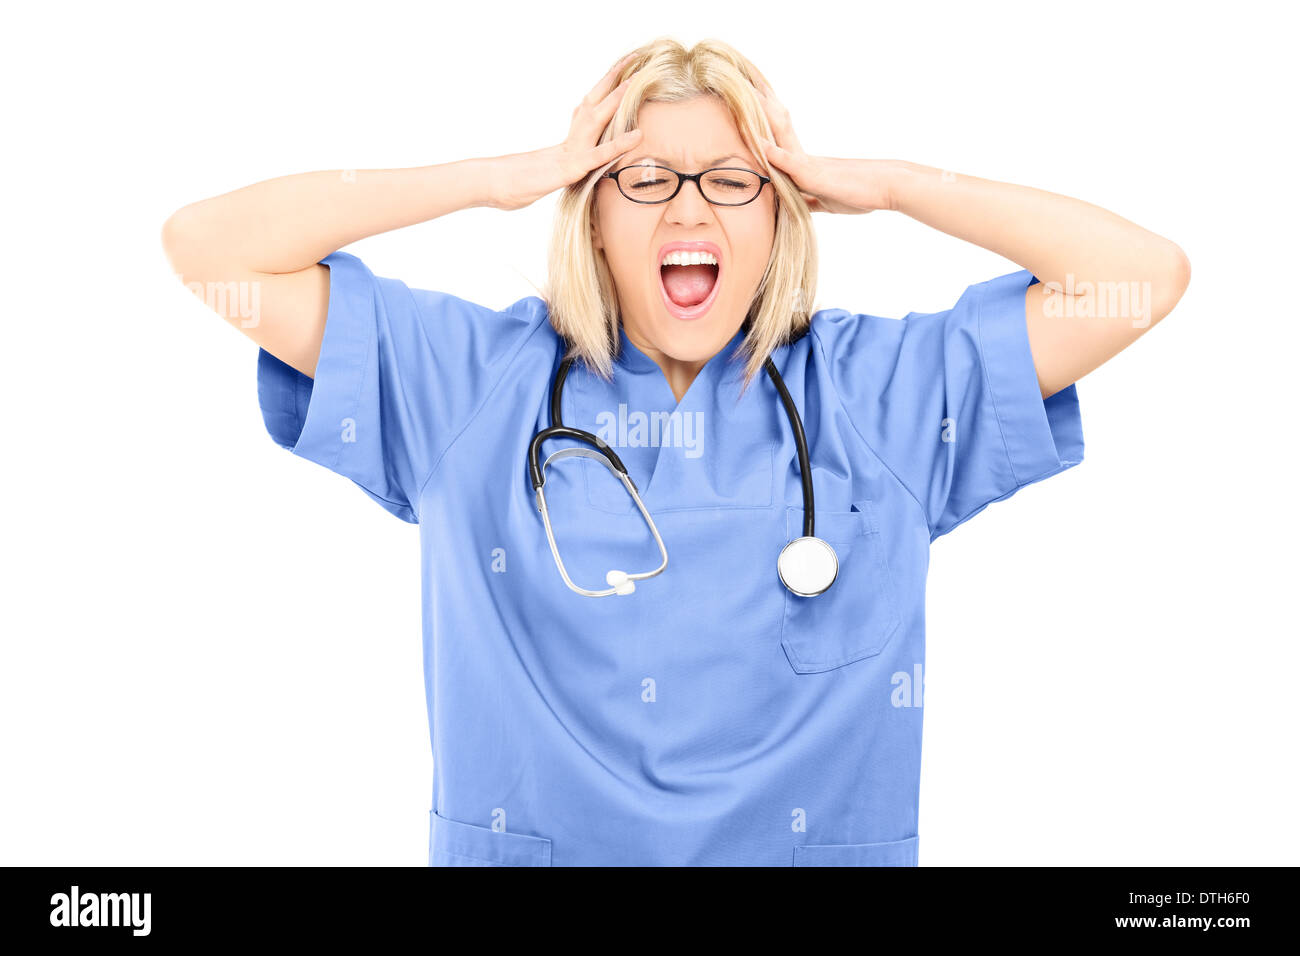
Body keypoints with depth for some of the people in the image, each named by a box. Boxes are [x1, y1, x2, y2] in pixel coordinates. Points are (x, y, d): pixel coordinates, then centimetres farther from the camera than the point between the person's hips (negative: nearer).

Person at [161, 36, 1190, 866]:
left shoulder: (886, 387, -1)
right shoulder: (471, 380, -2)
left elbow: (1147, 274, -3)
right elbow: (207, 246, -4)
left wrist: (876, 183, -4)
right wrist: (500, 179, -7)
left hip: (817, 841, 1)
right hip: (521, 840, 0)